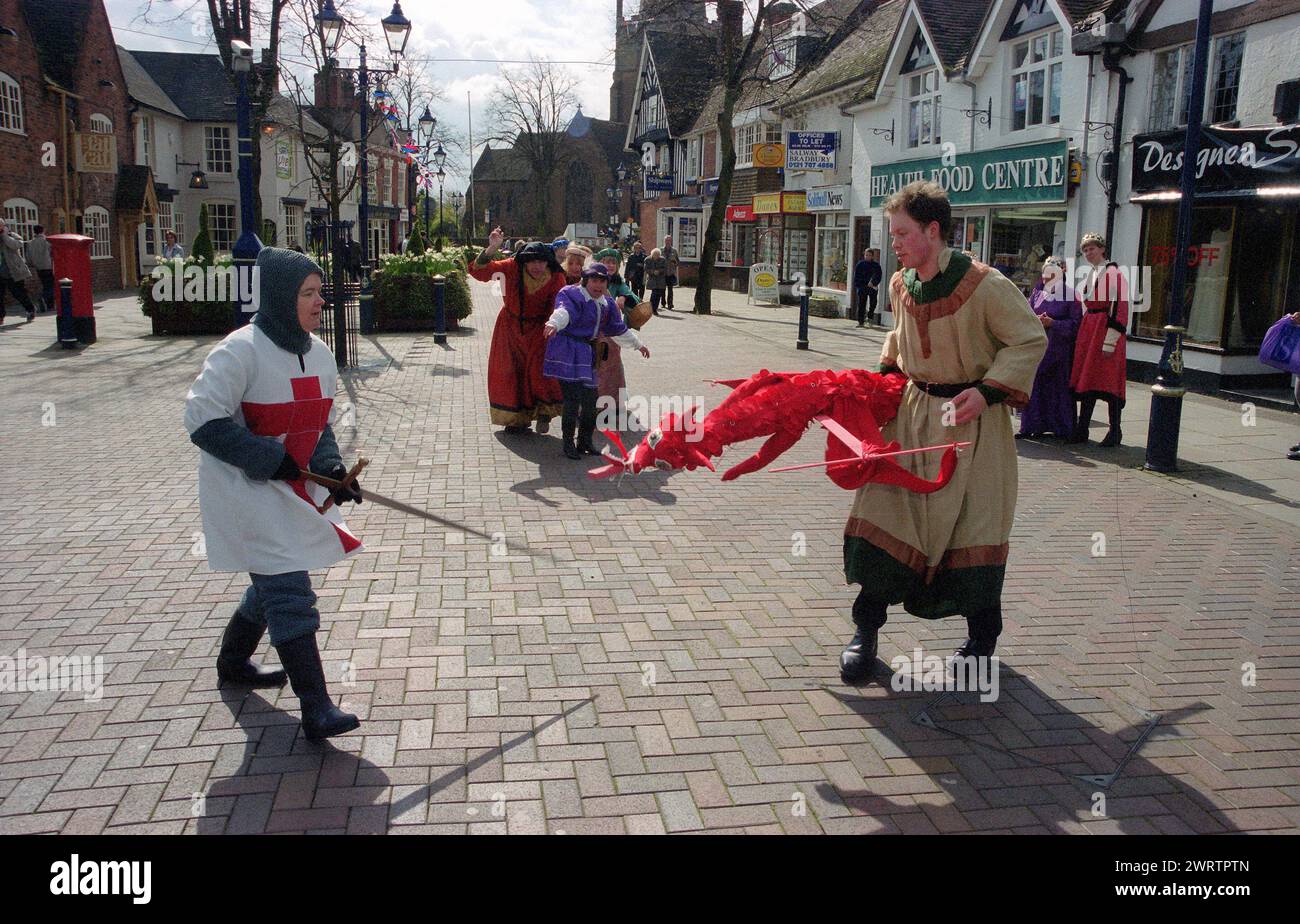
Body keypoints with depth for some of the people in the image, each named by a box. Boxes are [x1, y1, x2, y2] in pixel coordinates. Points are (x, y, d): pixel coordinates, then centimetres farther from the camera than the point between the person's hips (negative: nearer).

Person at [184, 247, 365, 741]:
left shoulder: (319, 353, 4)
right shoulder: (241, 351, -19)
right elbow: (203, 418, -21)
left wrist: (331, 466, -5)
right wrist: (272, 459, -22)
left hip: (294, 488, 8)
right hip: (244, 488, -8)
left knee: (272, 583, 21)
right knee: (288, 588, -13)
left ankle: (233, 662, 46)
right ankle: (316, 708, -10)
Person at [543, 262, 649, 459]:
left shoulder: (606, 304, 15)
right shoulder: (572, 295, -9)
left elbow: (619, 328, 29)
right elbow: (564, 311, -32)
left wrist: (638, 344, 38)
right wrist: (554, 323, -54)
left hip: (587, 354, 8)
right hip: (568, 353, -8)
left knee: (590, 398, 9)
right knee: (573, 398, -13)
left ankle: (585, 442, 24)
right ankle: (568, 443, -1)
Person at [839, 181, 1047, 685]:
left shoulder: (985, 285, -17)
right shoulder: (901, 285, 3)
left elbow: (1031, 340, -9)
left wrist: (988, 391, -19)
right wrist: (885, 373, 8)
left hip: (971, 416, -5)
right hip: (914, 407, 5)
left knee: (974, 523, 1)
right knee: (884, 506, -2)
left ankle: (982, 636, 20)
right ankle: (866, 630, 8)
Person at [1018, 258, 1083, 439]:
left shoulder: (1070, 295, -3)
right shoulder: (1037, 293, 12)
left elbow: (1076, 322, -7)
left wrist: (1053, 323, -16)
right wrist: (1036, 320, -7)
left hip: (1059, 348, -4)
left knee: (1059, 388, -2)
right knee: (1035, 385, 2)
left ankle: (1064, 427, 7)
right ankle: (1032, 425, 7)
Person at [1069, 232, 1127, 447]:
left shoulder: (1112, 273, -10)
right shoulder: (1090, 274, 16)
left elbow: (1118, 306, -16)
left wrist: (1110, 341, -21)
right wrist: (1084, 334, 18)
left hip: (1107, 328, -8)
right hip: (1089, 329, 8)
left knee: (1108, 379, -6)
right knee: (1086, 379, 6)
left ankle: (1115, 431, 2)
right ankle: (1082, 429, 10)